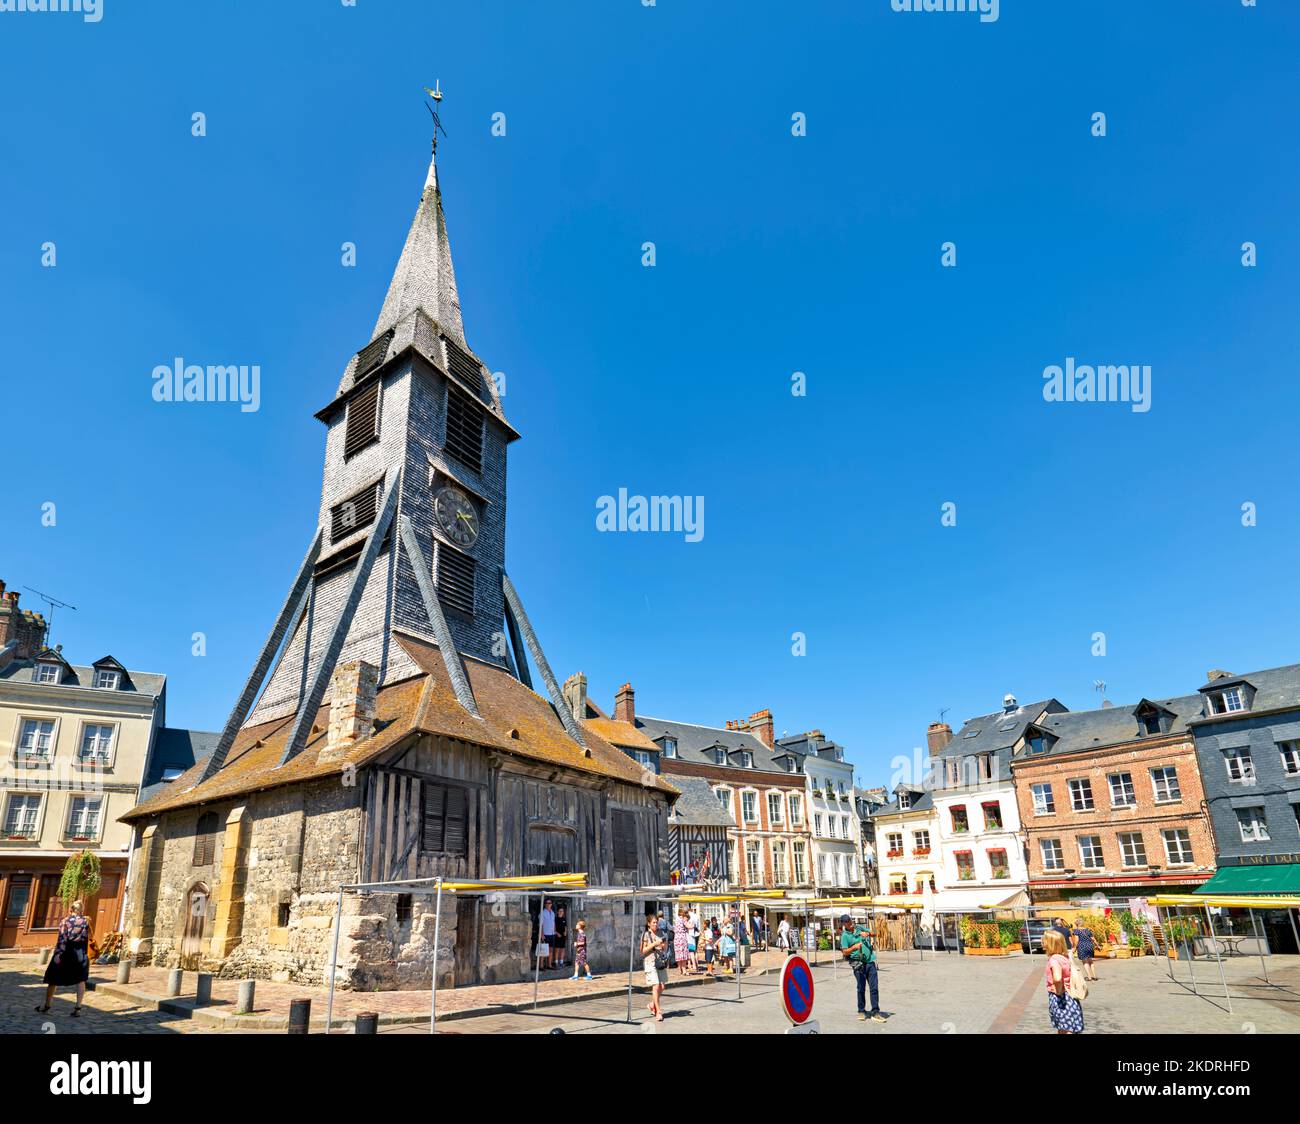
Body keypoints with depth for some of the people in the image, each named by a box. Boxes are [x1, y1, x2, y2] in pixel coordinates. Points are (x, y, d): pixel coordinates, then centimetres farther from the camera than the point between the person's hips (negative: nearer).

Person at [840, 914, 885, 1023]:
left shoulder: (859, 928, 10)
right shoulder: (845, 936, -4)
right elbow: (845, 952, -10)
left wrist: (865, 933, 0)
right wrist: (854, 947, -25)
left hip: (870, 962, 4)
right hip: (859, 964, -4)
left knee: (874, 988, 0)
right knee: (861, 989, 0)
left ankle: (875, 1013, 5)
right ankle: (861, 1012, 17)